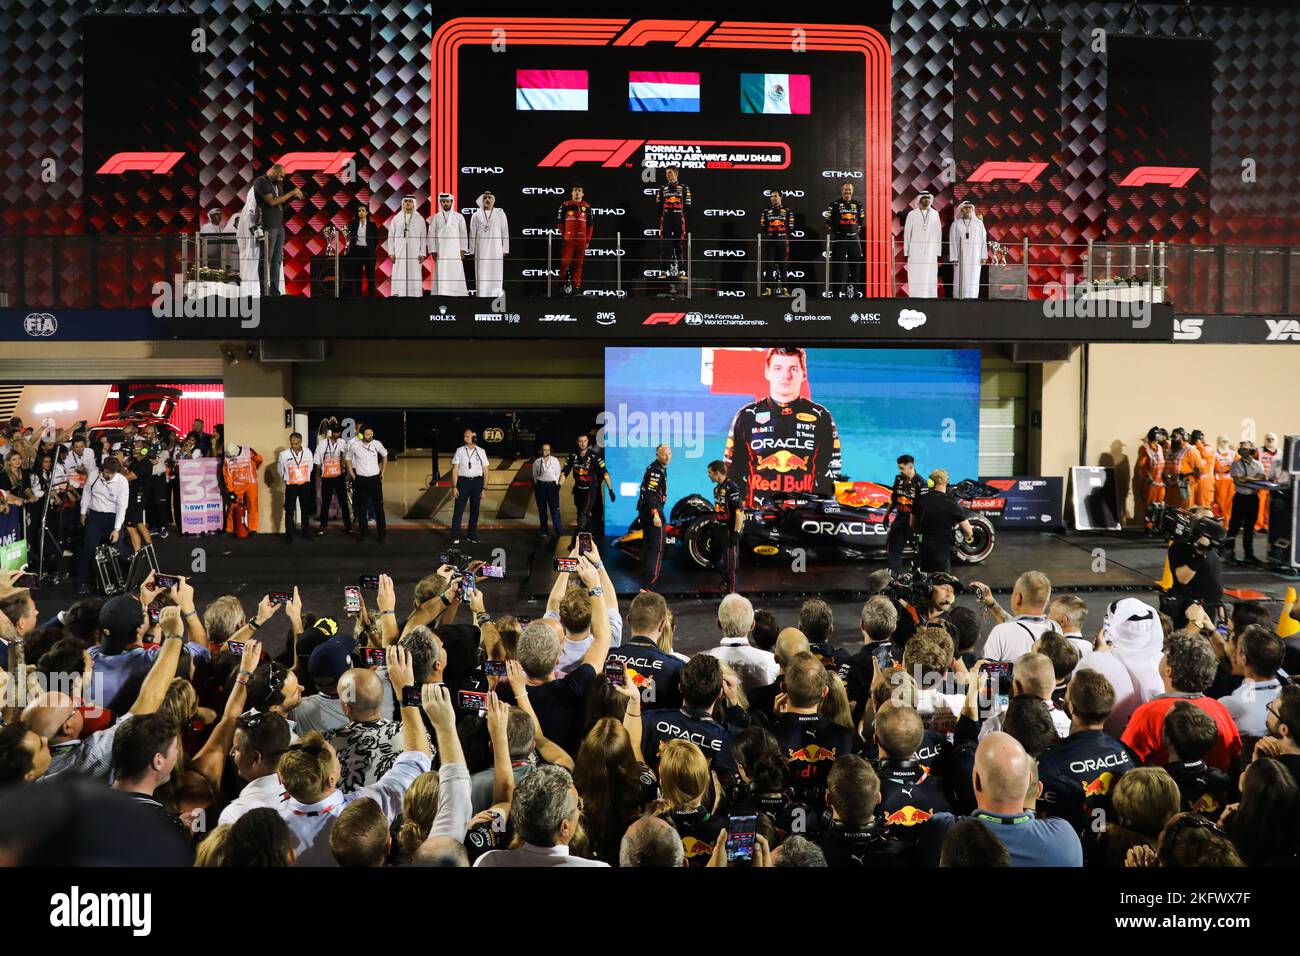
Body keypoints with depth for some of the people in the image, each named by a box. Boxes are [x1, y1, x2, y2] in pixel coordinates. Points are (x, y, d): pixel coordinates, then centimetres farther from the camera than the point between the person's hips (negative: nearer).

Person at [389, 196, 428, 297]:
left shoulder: (420, 219, 7)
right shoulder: (396, 219, 10)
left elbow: (423, 237, 5)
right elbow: (391, 236, 9)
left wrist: (422, 253, -3)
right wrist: (391, 252, 1)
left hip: (415, 254, -1)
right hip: (399, 254, 1)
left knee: (415, 277, -5)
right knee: (399, 278, -4)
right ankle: (397, 295, -4)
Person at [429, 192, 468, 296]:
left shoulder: (459, 217, 5)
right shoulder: (435, 217, 6)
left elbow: (463, 234, 5)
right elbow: (431, 235, 5)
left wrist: (462, 250, -2)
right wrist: (433, 251, -2)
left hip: (455, 251, 0)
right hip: (440, 251, 0)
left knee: (456, 275, -4)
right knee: (441, 275, -4)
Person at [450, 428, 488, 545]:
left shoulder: (481, 452, 3)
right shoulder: (460, 451, 1)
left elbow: (485, 471, 4)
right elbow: (455, 469, 0)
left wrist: (484, 488, -1)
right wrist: (454, 486, -7)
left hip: (477, 482, 1)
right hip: (463, 481, -1)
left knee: (475, 510, 8)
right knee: (458, 509, -4)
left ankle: (473, 535, 19)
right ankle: (455, 536, 2)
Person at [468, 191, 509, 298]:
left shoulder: (500, 214, 6)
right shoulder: (476, 215, 7)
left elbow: (505, 232, 5)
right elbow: (472, 234, 8)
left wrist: (505, 249, 0)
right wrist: (472, 251, 4)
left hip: (496, 250, 0)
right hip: (481, 251, 0)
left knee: (496, 276, -1)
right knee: (481, 276, -3)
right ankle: (481, 296, -1)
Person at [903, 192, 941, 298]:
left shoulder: (935, 214, 9)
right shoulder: (912, 214, 4)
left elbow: (938, 234, 9)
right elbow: (907, 233, 4)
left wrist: (938, 252, 3)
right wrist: (906, 252, 0)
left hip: (931, 252, 1)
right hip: (915, 252, -1)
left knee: (930, 277, -1)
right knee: (915, 279, -5)